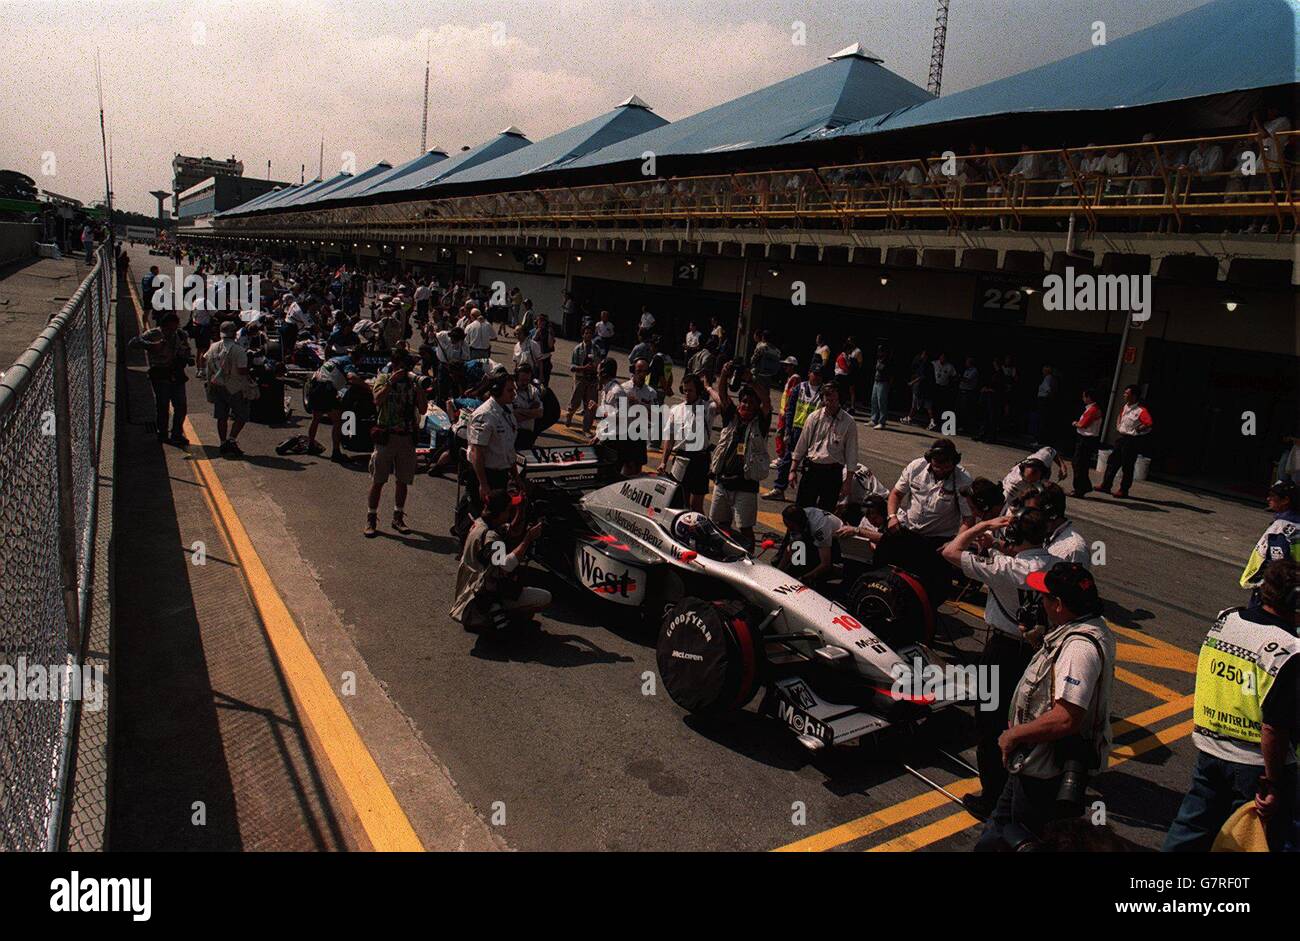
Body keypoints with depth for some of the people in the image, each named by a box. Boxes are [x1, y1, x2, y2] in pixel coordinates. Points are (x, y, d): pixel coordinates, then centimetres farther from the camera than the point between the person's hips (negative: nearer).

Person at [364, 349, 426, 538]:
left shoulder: (412, 382, 9)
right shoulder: (383, 379, 2)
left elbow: (422, 410, 2)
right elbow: (378, 400, -17)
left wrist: (419, 390, -11)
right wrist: (391, 381, -21)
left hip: (407, 437, 3)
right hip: (386, 436, -3)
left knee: (403, 481, 9)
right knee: (378, 481, -1)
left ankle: (398, 517, 22)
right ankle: (371, 519, 6)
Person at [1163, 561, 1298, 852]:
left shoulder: (1224, 620, -3)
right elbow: (1273, 727, -21)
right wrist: (1273, 784, -13)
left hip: (1209, 749, 6)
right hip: (1254, 763, -5)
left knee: (1191, 830, 19)